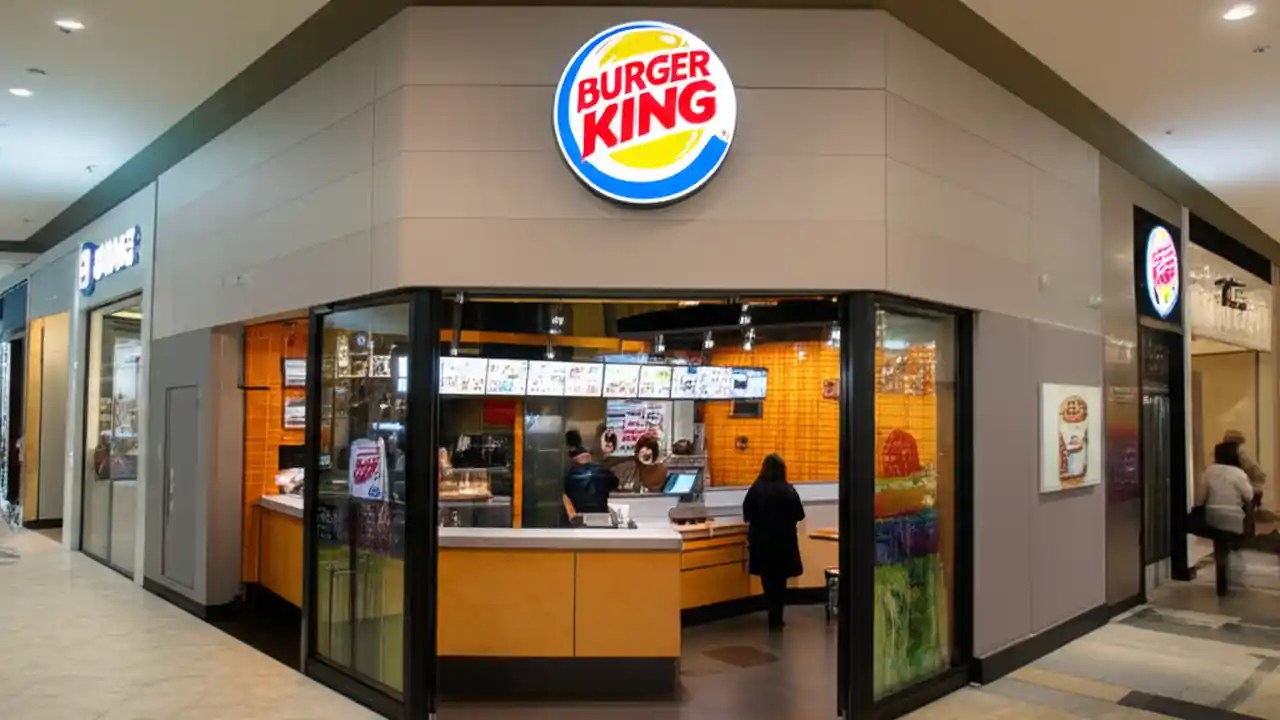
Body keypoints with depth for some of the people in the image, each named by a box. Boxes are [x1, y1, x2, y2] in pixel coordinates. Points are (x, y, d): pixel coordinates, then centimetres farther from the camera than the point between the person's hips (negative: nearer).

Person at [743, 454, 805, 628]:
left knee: (768, 579, 16)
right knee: (780, 580, 15)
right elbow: (799, 515, -1)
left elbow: (746, 515, -4)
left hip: (762, 541, 0)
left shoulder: (756, 490, -11)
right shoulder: (789, 491, -10)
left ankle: (774, 616, 12)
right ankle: (776, 617, 15)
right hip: (784, 541, 0)